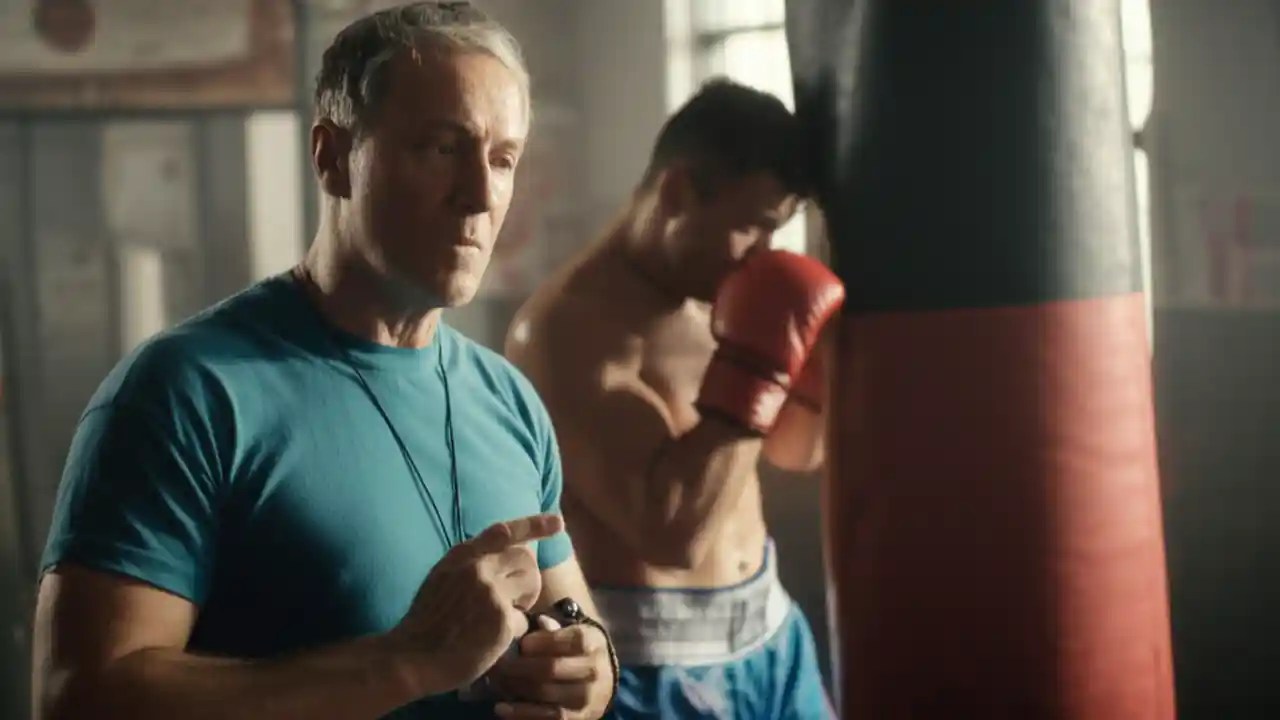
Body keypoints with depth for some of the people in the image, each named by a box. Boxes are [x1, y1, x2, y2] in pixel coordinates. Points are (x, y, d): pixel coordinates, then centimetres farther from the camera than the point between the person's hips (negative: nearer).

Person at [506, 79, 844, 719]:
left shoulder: (715, 295, 5)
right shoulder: (570, 326, -20)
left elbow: (796, 449, 19)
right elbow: (671, 530, -29)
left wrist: (825, 344, 2)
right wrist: (755, 371, -26)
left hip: (767, 634, 8)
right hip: (647, 667, -8)